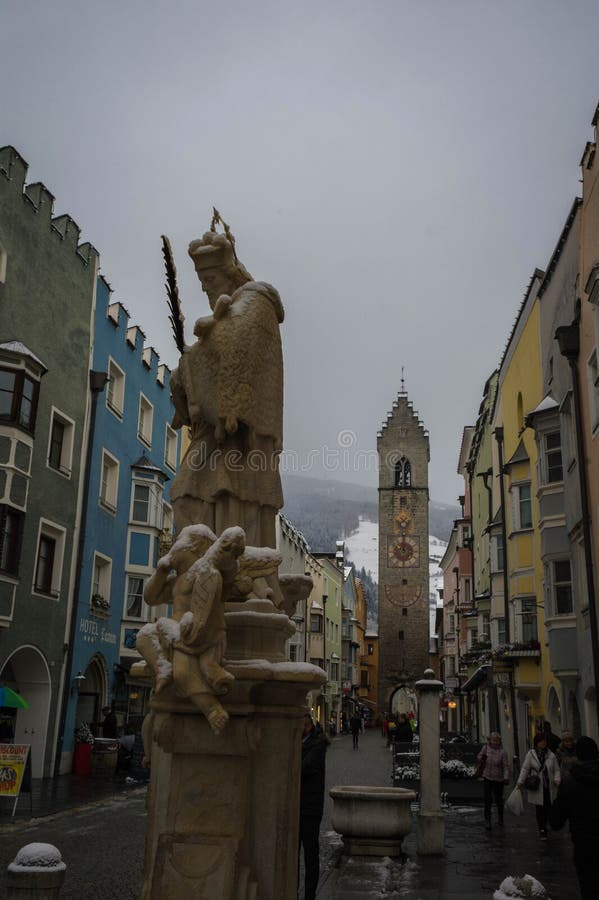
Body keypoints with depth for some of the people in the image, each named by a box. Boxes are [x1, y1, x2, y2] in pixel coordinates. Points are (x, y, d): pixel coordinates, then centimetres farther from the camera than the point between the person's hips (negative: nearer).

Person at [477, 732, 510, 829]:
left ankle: (500, 817, 37)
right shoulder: (486, 748, -4)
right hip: (487, 777, 1)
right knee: (488, 799, -4)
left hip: (498, 779, -1)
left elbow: (506, 766, -14)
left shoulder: (502, 752, -13)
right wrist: (481, 759, -12)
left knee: (498, 799, 11)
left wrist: (506, 777, -25)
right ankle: (487, 820, 5)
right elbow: (479, 756, 10)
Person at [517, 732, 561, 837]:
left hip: (549, 787, 2)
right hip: (536, 788, -2)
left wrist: (557, 779, -13)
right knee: (539, 809, -1)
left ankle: (543, 826, 31)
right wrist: (520, 782, -10)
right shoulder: (530, 754, -2)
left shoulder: (551, 755, 5)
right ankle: (542, 829, 12)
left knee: (547, 808, 7)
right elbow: (525, 769, -2)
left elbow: (556, 769, 6)